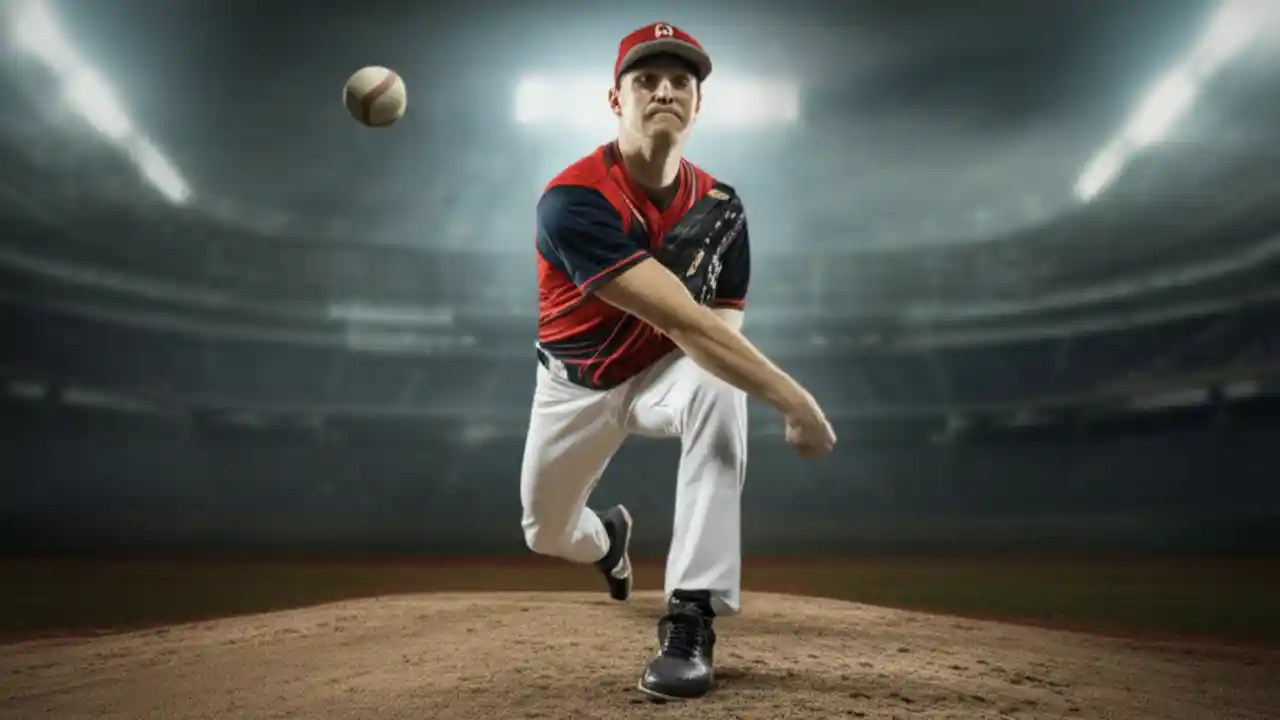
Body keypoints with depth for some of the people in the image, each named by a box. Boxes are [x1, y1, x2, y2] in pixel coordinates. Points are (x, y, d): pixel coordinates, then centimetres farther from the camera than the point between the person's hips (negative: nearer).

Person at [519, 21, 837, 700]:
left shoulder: (719, 205, -15)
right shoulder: (573, 199, -32)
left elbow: (722, 325, -11)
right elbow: (681, 321, -41)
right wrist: (794, 399, -45)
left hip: (665, 372, 1)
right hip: (577, 382, -1)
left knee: (721, 384, -35)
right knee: (546, 533, 12)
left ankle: (691, 618, -32)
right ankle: (608, 535, 56)